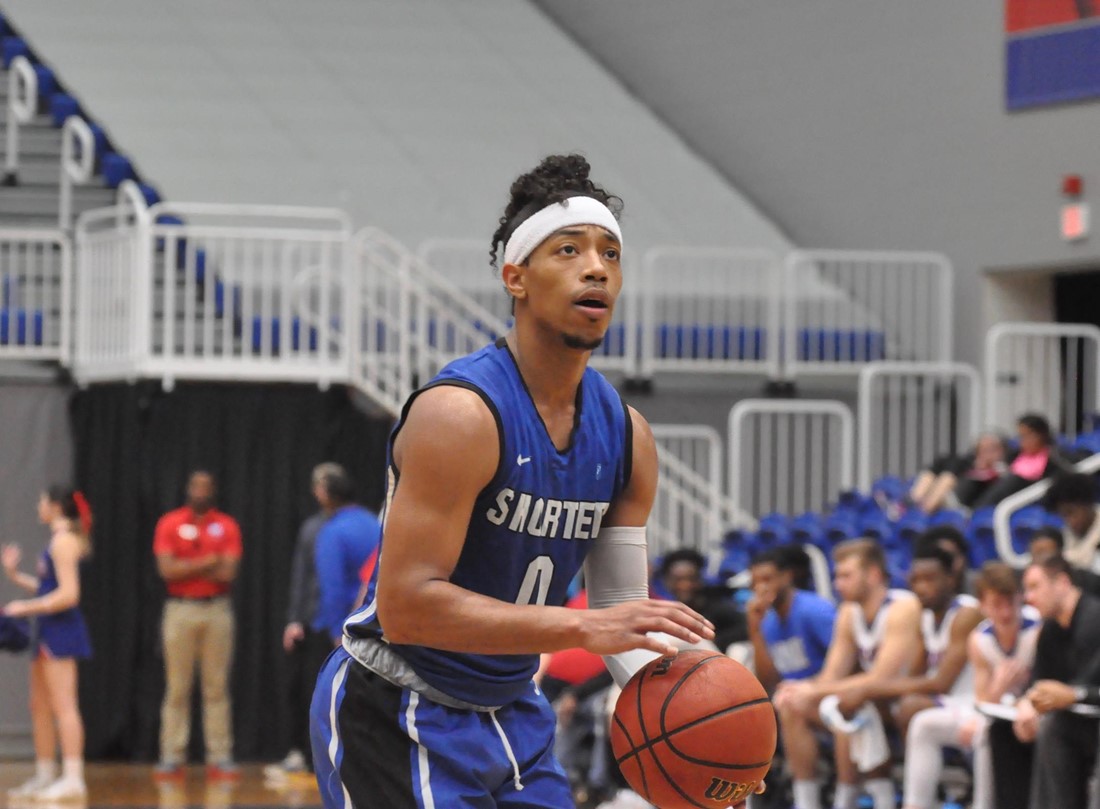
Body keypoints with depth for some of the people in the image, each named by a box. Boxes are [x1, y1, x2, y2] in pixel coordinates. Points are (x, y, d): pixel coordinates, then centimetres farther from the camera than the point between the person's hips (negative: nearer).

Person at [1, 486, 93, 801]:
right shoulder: (58, 541, 16)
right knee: (40, 706, 14)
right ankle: (44, 777, 20)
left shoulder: (64, 541, -13)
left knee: (63, 706, -11)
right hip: (49, 632, 10)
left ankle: (73, 779, -13)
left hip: (61, 631, -10)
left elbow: (68, 594, -19)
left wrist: (26, 608, -16)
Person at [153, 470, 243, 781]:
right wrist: (208, 563, -8)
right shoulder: (169, 524, 4)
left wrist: (187, 568, -5)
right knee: (177, 687, -2)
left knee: (216, 686, 1)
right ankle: (171, 758, -1)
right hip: (180, 610, -1)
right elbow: (167, 570, -8)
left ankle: (219, 757, 1)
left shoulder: (227, 526, 7)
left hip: (217, 610, 1)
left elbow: (228, 573, -4)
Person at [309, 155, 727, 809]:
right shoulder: (460, 412, -23)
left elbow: (623, 613, 6)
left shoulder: (625, 434, 1)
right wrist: (581, 627, -34)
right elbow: (403, 607, -29)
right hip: (395, 713, -8)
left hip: (511, 710, 8)